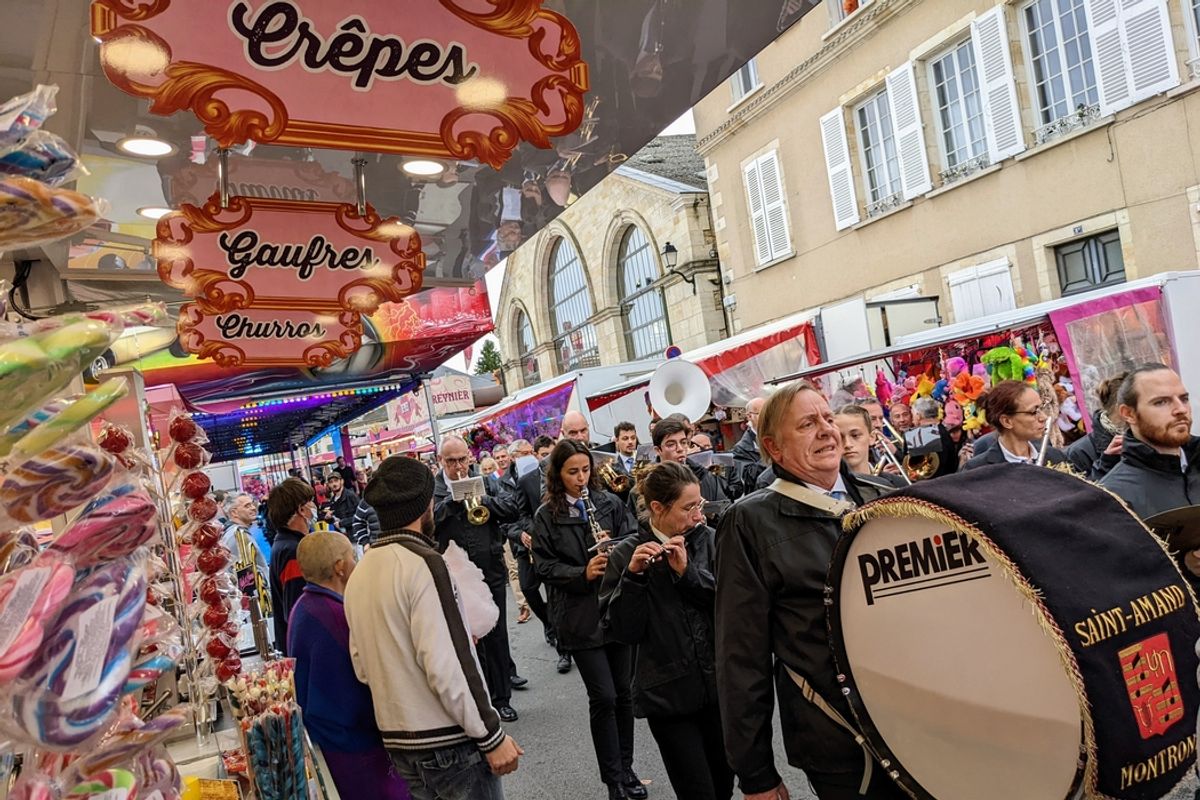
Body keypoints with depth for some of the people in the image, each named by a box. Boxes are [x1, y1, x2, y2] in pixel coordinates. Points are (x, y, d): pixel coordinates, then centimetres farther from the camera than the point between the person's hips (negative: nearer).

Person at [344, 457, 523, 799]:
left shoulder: (359, 574, 5)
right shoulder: (422, 563, -18)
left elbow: (362, 666, 11)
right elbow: (445, 666, -22)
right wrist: (491, 736, -16)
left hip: (398, 744, 7)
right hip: (449, 741, -7)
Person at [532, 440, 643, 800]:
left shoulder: (610, 503, 4)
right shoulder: (546, 516, -2)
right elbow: (545, 566, -5)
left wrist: (615, 546, -17)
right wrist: (583, 574, -19)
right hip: (581, 617, -3)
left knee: (623, 692, 12)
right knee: (603, 697, -1)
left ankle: (626, 769, 30)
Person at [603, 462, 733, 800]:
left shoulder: (711, 540, -1)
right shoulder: (626, 554, -8)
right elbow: (625, 632, -11)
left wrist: (688, 572, -20)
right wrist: (633, 576, -24)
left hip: (719, 684, 3)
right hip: (668, 693, -3)